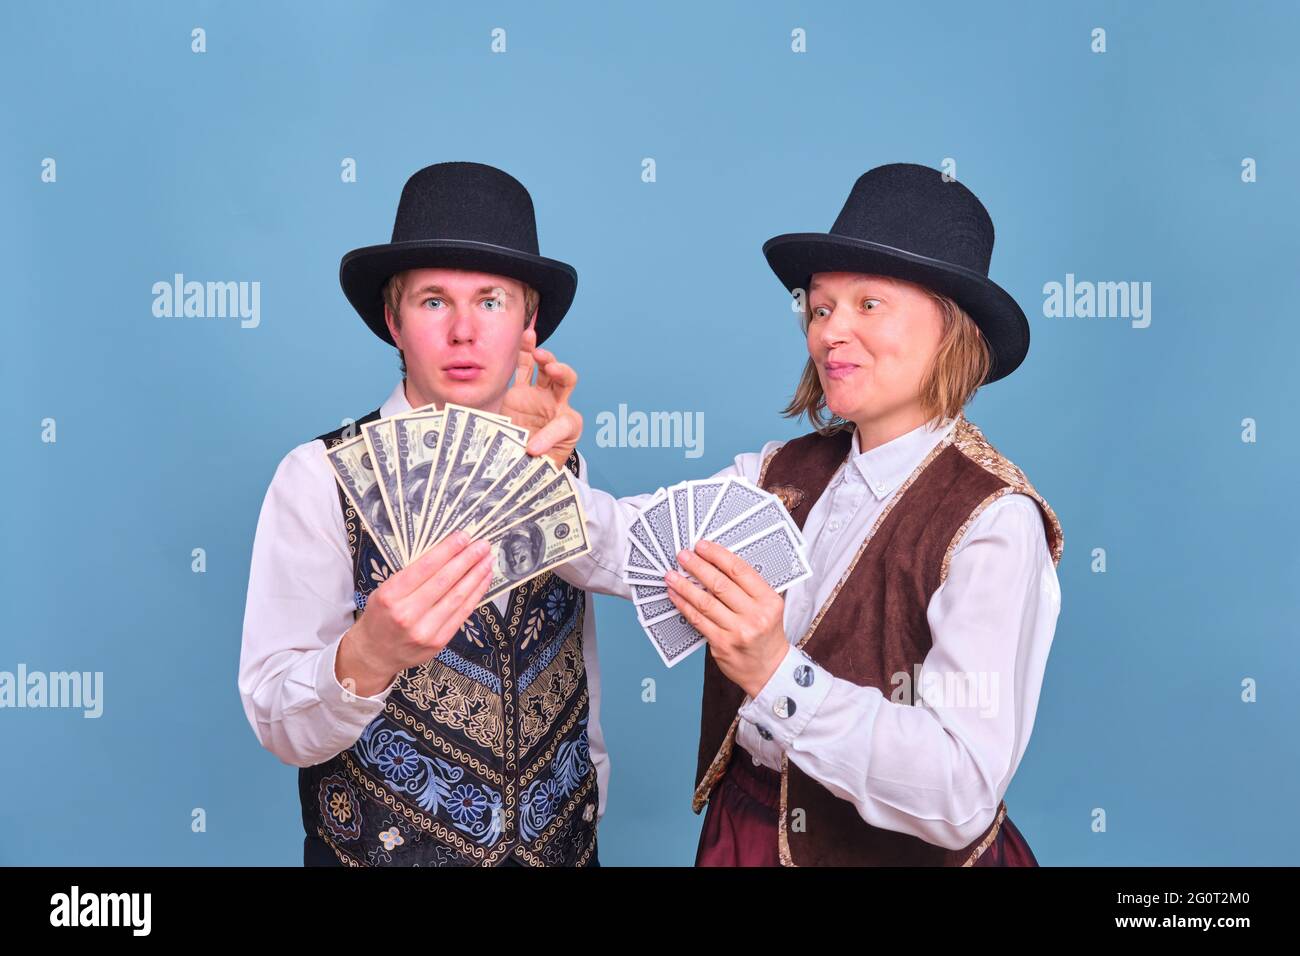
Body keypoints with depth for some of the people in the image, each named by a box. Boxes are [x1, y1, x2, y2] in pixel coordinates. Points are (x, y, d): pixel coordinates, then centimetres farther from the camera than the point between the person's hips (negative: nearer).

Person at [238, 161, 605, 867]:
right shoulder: (318, 477, -14)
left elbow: (582, 673, 8)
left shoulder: (563, 467, -2)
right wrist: (366, 657, -37)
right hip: (382, 845, -3)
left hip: (563, 844, 4)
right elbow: (280, 728, -19)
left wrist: (590, 803, 9)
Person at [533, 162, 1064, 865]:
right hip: (741, 831, 5)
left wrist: (775, 675, -36)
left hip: (896, 849, -5)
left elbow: (963, 797, -27)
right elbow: (619, 550, -12)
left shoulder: (992, 522, -20)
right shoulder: (783, 473, -3)